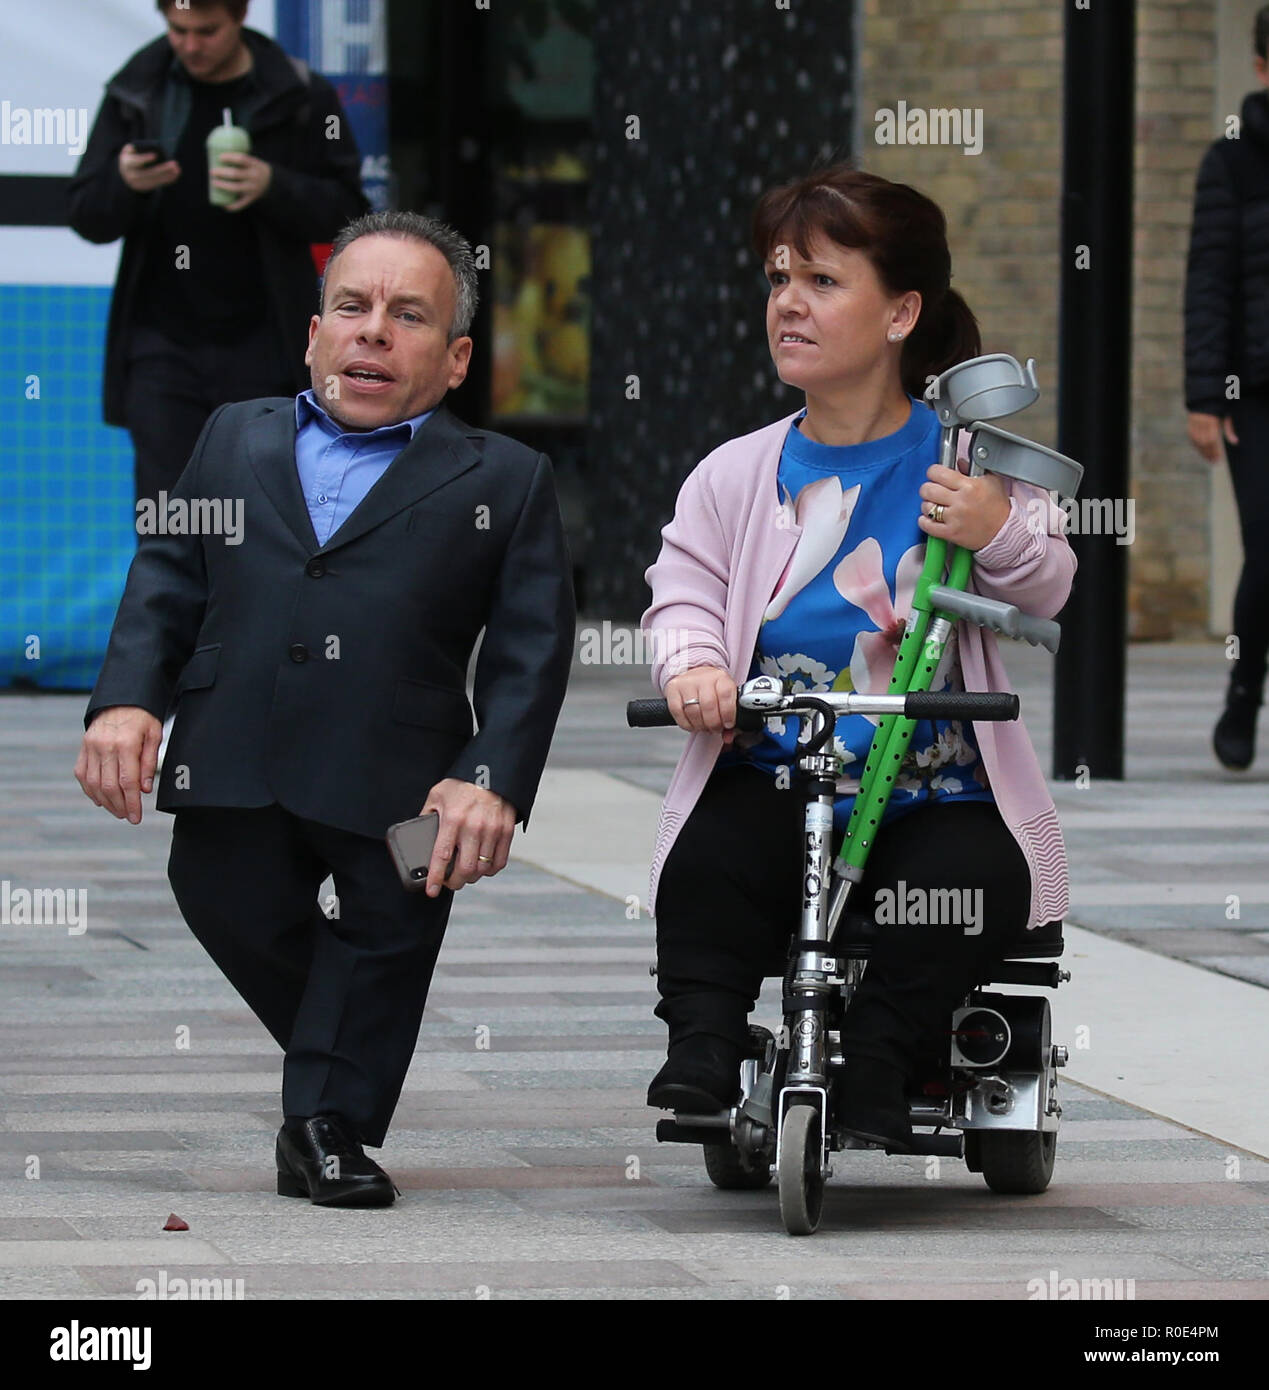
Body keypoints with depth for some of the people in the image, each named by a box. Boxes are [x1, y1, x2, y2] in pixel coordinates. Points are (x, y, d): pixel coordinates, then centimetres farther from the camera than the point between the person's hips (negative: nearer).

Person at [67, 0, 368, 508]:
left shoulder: (302, 99, -1)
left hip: (263, 350, -1)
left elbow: (346, 211, -1)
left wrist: (273, 188, -19)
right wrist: (124, 183, -17)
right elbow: (87, 216, 6)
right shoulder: (136, 94, 4)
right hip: (163, 346, 1)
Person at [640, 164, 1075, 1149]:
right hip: (772, 788, 1)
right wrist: (693, 666, -22)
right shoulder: (737, 476, 8)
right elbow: (685, 596, 1)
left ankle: (876, 1065, -19)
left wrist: (1001, 534, -26)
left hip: (933, 796, -1)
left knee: (971, 881, -30)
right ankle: (702, 1042, -18)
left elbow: (1049, 588, -4)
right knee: (705, 866, -29)